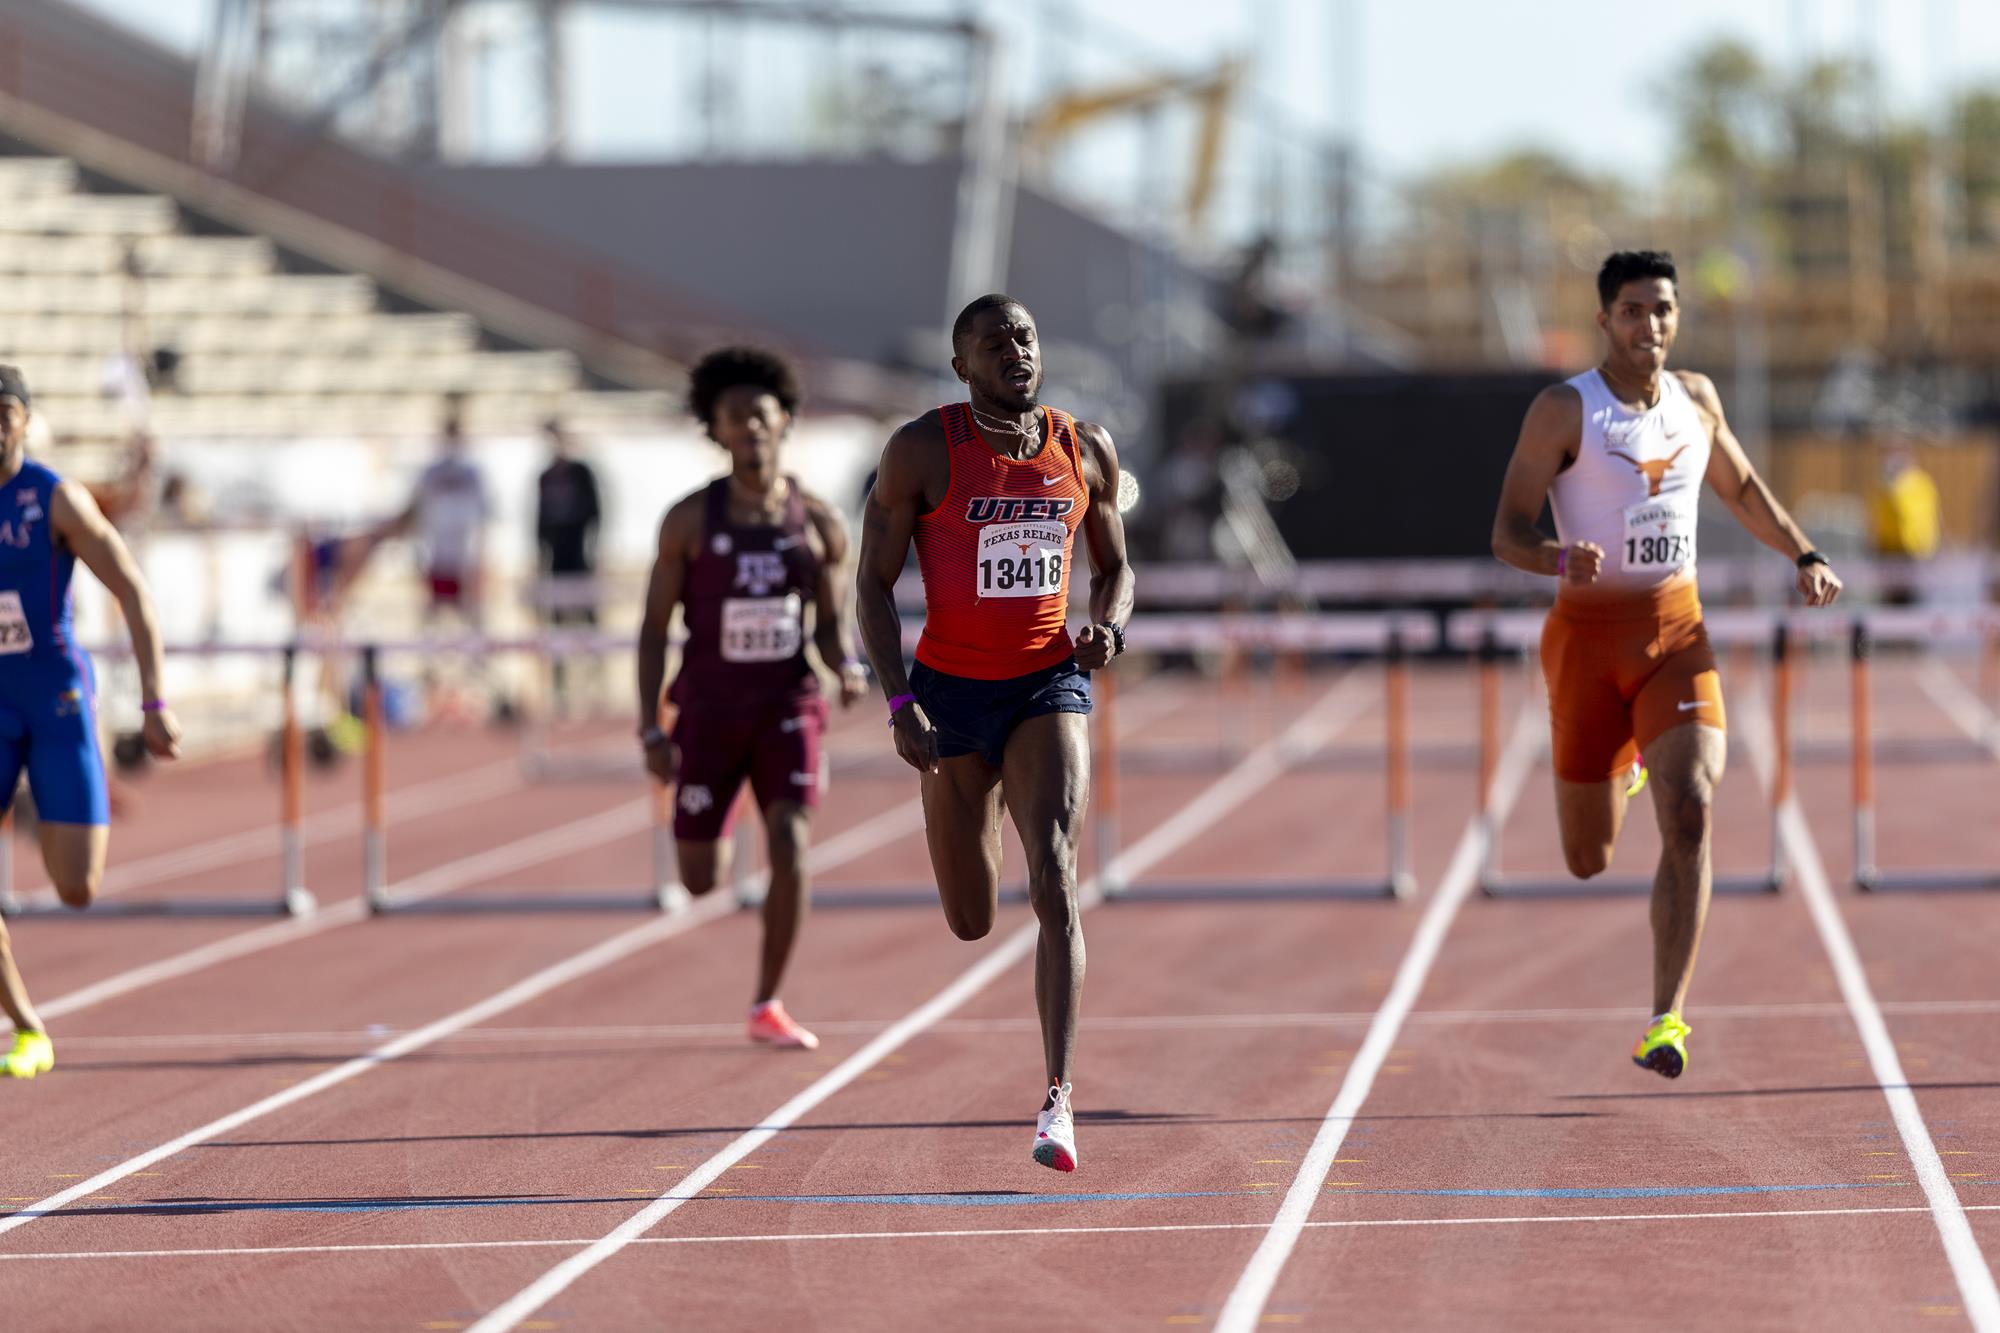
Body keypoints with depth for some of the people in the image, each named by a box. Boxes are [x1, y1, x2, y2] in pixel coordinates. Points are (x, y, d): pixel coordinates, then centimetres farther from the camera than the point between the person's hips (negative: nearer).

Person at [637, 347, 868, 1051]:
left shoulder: (819, 523, 0)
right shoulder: (690, 519, -4)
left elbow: (833, 624, 5)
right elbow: (655, 627, -1)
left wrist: (847, 667, -19)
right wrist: (650, 729, -6)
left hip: (787, 706, 0)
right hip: (708, 709, 0)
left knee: (790, 846, -20)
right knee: (700, 883, 3)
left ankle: (768, 1006, -8)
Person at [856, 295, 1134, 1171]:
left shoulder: (1086, 451, 3)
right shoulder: (923, 450, -7)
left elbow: (1114, 567, 16)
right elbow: (874, 583, -5)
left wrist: (1109, 629, -7)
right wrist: (900, 703, -15)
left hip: (1049, 685, 1)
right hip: (951, 691, -1)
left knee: (1054, 880, -20)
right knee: (971, 922, 9)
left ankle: (1058, 1100, -23)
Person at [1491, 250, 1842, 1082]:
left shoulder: (1695, 398, 8)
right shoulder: (1564, 411, -7)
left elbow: (1741, 488, 27)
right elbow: (1507, 533, -9)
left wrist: (1804, 555, 16)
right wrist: (1561, 559, -30)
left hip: (1677, 631, 2)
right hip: (1590, 632, -2)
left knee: (1690, 815, -20)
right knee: (1588, 861, 7)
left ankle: (1668, 1017, -18)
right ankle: (1620, 768, 47)